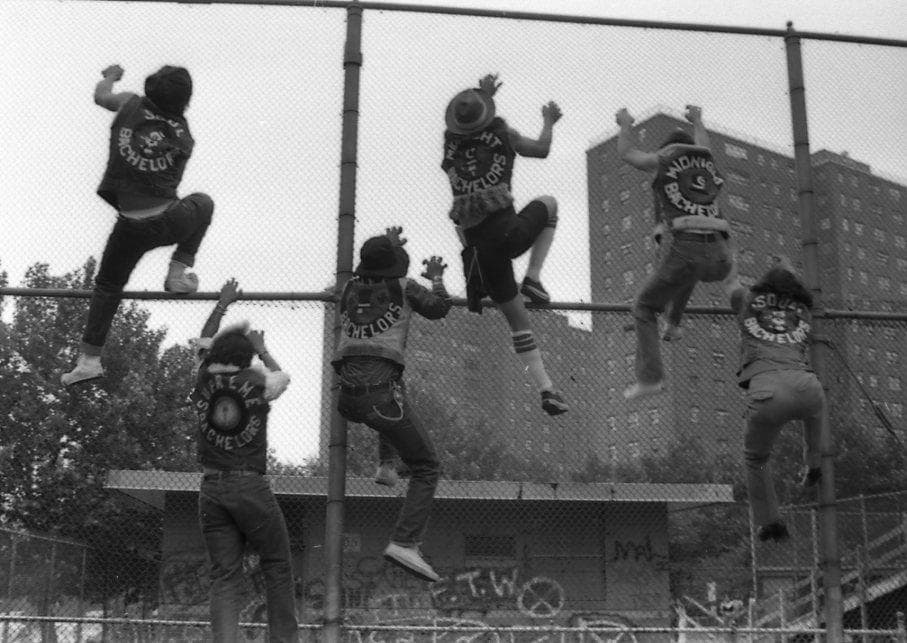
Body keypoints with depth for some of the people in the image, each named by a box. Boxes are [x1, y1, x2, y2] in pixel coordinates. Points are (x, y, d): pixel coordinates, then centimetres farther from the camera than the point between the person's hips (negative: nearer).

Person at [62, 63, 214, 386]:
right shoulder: (183, 136, -1)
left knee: (107, 286, 19)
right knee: (203, 203, 32)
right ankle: (179, 270, 20)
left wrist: (110, 76, 39)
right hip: (170, 222, -1)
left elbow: (101, 96, 19)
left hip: (131, 226, 1)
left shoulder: (131, 106, -3)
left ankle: (90, 357, 15)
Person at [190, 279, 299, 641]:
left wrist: (223, 305, 38)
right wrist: (262, 350, 36)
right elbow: (283, 376, 23)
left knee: (224, 576, 4)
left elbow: (203, 342, 27)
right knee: (277, 567, 7)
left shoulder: (205, 380, 7)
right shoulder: (257, 381, -1)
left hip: (211, 488, 3)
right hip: (251, 486, -3)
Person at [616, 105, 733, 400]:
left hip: (683, 251, -4)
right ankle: (674, 323, 38)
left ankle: (649, 376, 1)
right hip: (719, 259, 4)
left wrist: (625, 126, 50)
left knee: (644, 309, 15)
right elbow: (701, 143, 52)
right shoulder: (706, 159, 26)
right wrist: (697, 120, 72)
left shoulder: (662, 159, 13)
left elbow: (626, 153, 31)